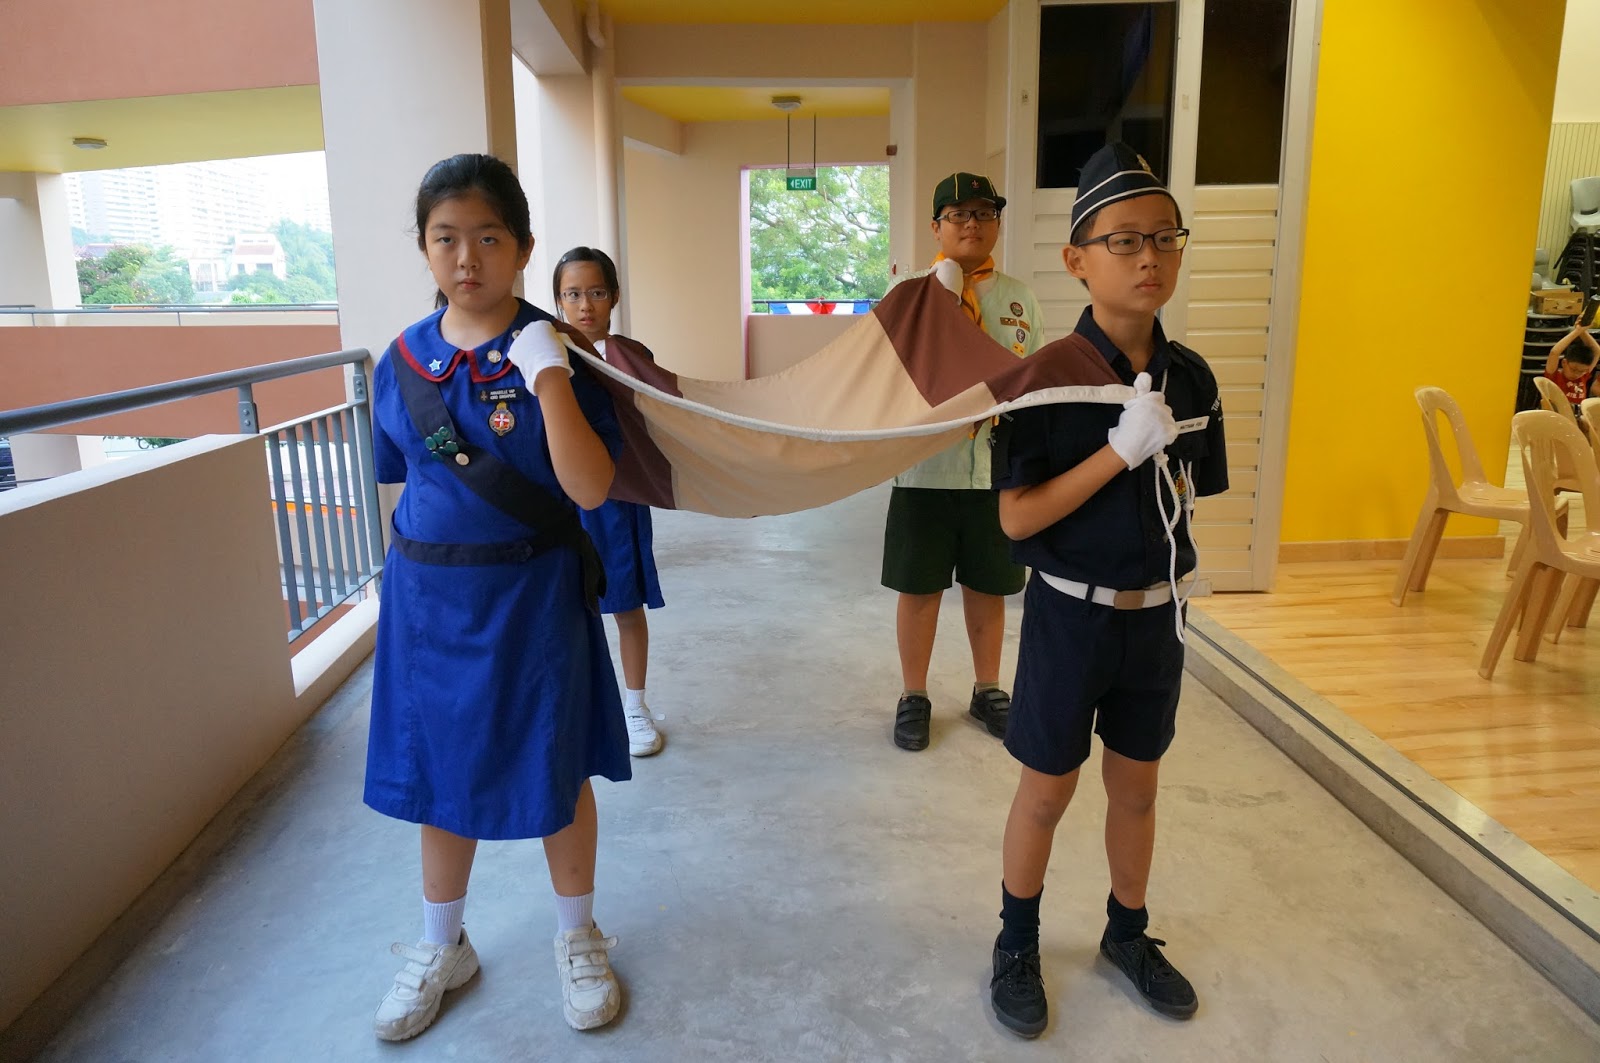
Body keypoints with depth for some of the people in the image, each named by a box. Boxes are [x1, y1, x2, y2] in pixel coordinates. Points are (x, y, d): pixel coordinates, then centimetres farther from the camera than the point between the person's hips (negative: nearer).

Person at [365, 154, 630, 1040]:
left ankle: (578, 937, 36)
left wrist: (546, 376, -29)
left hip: (532, 594, -3)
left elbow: (591, 488, -21)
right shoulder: (403, 358, -1)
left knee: (555, 770, 12)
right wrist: (429, 556, 5)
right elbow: (404, 475, 11)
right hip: (428, 595, 3)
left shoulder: (551, 352, -11)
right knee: (440, 772, 17)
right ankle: (441, 947, 40)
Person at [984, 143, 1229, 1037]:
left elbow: (1188, 495, 11)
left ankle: (1129, 933, 43)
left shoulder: (1192, 376, -2)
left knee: (1138, 787, 20)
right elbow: (1017, 518, -21)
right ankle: (1018, 943, 34)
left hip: (1157, 615, 5)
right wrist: (1122, 447, -26)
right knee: (1047, 791, 12)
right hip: (1070, 614, -4)